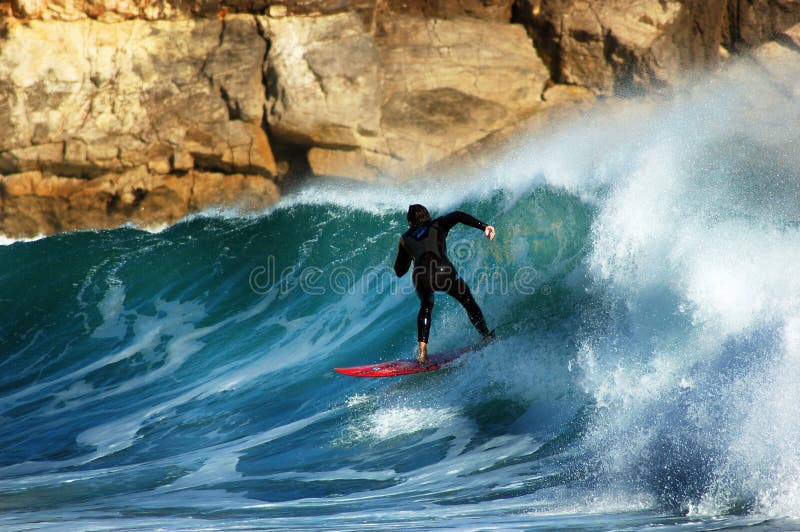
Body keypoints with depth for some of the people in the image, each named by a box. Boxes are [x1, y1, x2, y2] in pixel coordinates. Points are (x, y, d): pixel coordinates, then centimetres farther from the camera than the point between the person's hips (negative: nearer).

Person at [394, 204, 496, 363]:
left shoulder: (405, 238, 29)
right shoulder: (438, 225, 24)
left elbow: (399, 272, 35)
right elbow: (457, 216, 3)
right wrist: (483, 227, -4)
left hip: (420, 277, 2)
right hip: (443, 271, -2)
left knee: (426, 307, 31)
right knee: (469, 303, 22)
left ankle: (422, 351, 19)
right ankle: (487, 337, 15)